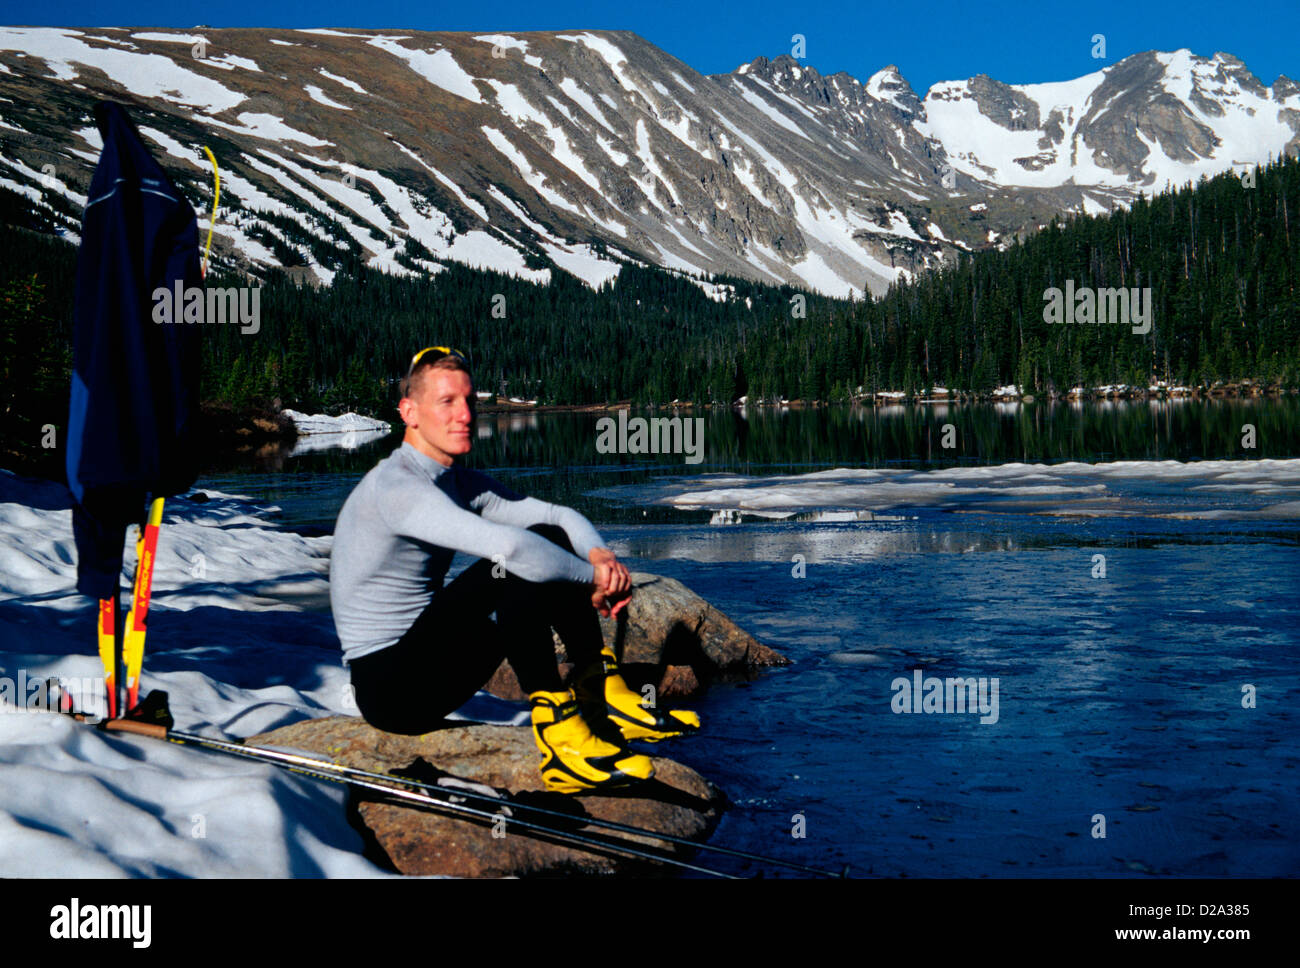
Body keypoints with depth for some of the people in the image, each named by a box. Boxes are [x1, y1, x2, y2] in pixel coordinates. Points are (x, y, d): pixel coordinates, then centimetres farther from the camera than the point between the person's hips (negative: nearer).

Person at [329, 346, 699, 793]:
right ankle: (560, 734, -27)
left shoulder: (464, 484, 9)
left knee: (548, 538, 2)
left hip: (429, 661, 9)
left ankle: (604, 696, -2)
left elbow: (560, 516, 3)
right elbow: (506, 545, -33)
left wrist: (600, 554, -18)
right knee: (518, 564, -26)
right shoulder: (394, 487, -21)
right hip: (389, 688, -9)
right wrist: (592, 578, -21)